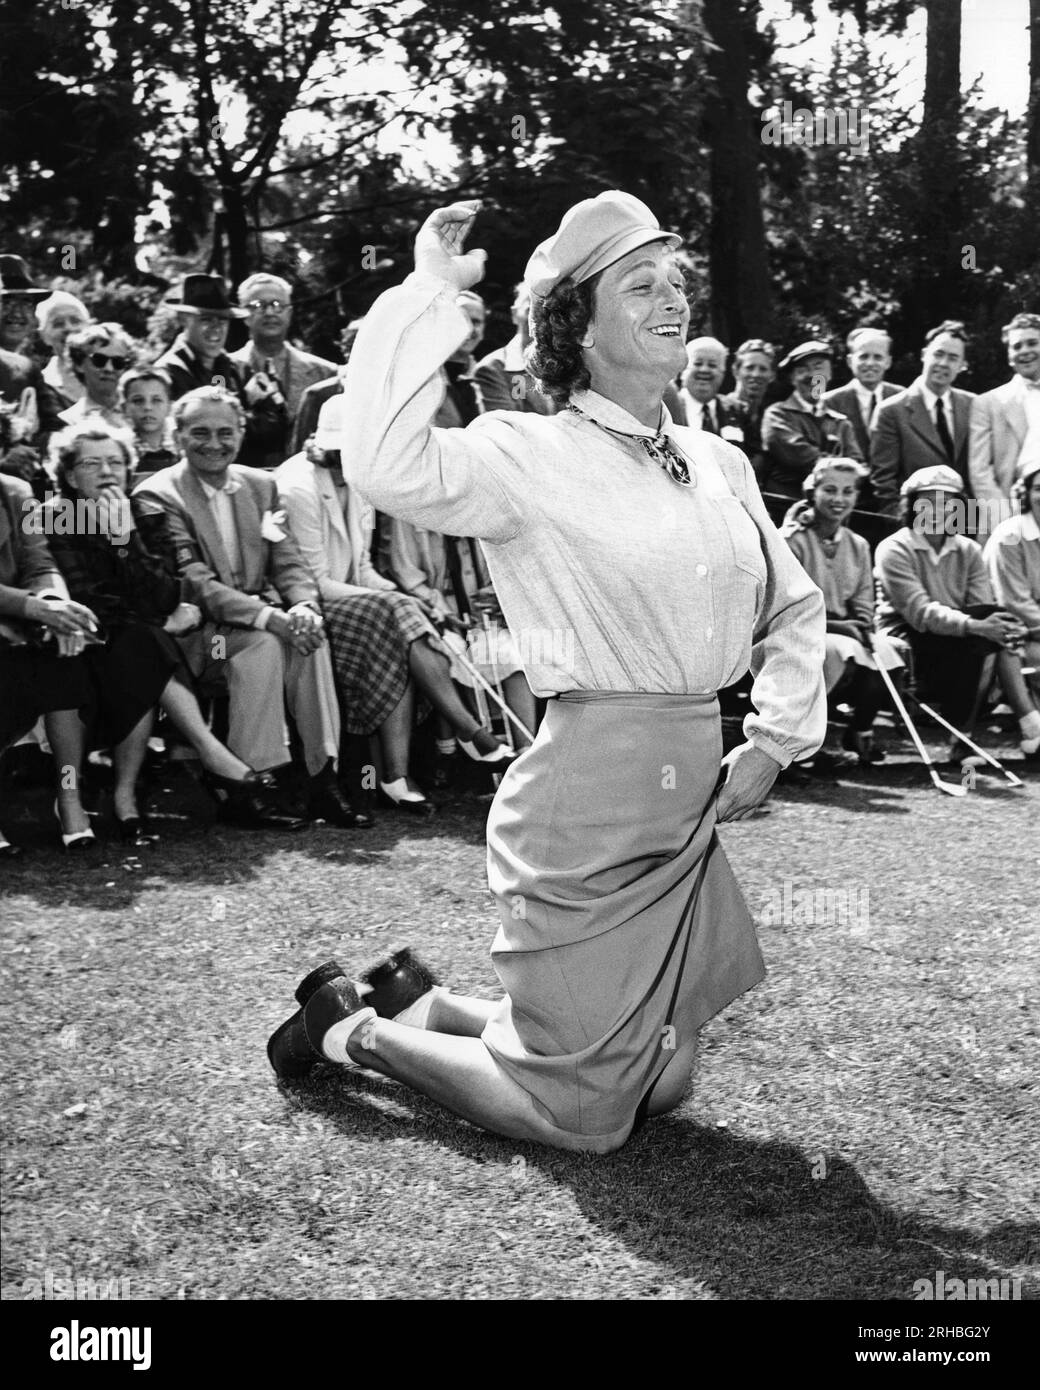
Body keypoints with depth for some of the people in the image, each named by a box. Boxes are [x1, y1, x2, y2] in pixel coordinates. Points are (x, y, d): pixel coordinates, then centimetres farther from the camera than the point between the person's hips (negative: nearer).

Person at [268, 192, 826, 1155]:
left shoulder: (719, 462, 10)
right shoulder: (531, 455, -11)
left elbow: (794, 609, 21)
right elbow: (388, 466, -31)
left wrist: (776, 740, 8)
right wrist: (434, 291, -24)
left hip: (690, 810, 7)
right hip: (589, 805, -7)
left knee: (660, 1088, 19)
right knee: (583, 1115, 3)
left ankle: (420, 1006, 34)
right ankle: (354, 1032, 23)